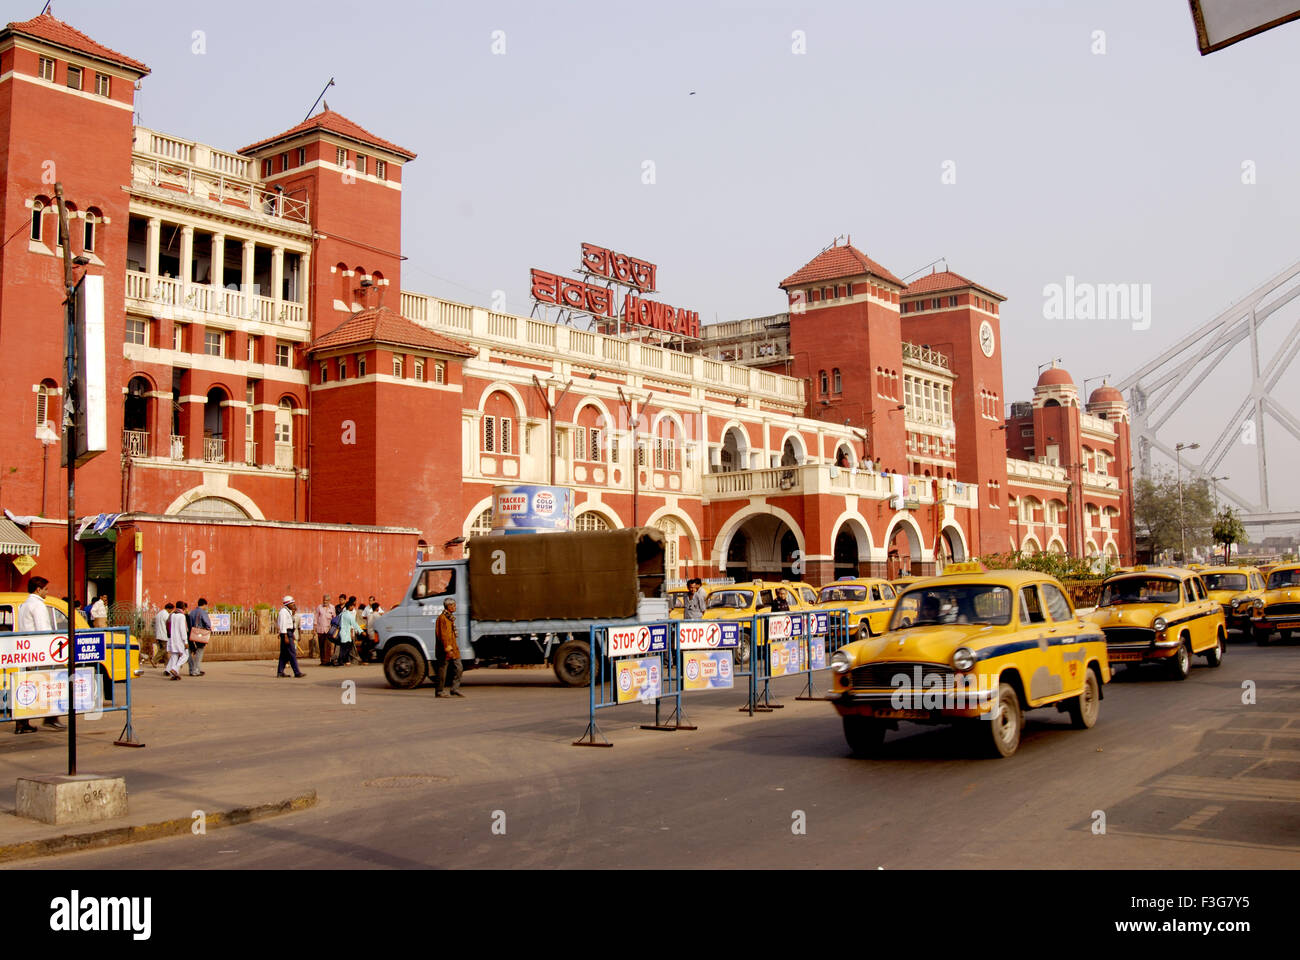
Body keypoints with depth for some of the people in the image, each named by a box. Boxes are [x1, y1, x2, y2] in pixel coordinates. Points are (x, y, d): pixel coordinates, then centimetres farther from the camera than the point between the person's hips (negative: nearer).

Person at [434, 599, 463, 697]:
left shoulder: (450, 617, 16)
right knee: (442, 670, 0)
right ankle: (439, 691, 8)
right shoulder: (442, 618, -14)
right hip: (445, 649, -9)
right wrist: (447, 648, -22)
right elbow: (443, 635, -19)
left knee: (458, 668, 4)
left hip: (453, 648, 9)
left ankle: (455, 689, 8)